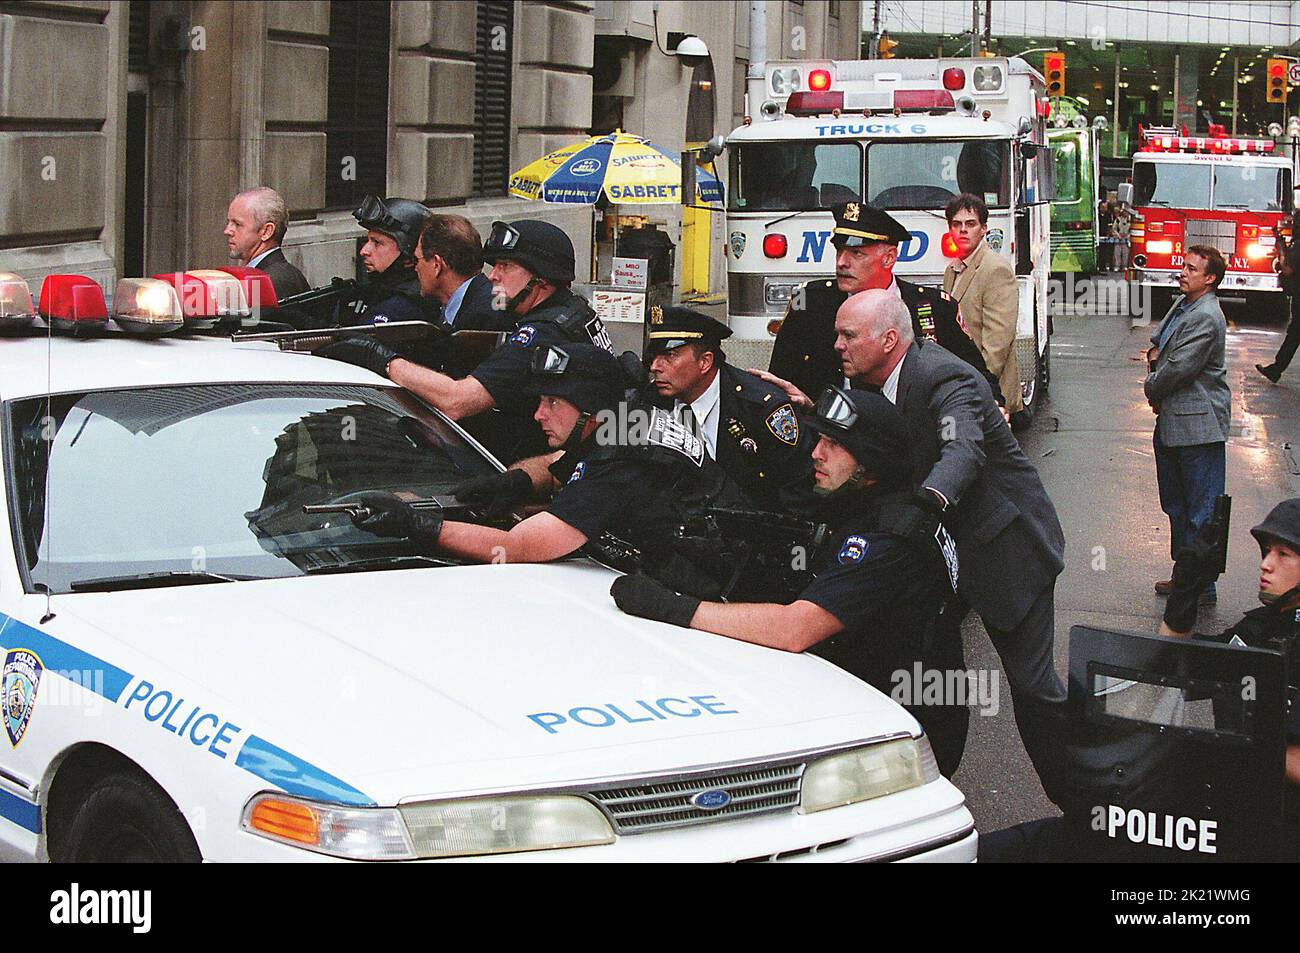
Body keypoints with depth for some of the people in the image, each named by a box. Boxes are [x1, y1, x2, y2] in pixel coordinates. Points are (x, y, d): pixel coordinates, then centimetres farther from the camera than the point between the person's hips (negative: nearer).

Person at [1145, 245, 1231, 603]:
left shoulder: (1206, 318, -20)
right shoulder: (1182, 305, 11)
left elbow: (1177, 369, -21)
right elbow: (1159, 341, 25)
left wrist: (1152, 389, -2)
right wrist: (1155, 351, 2)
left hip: (1197, 425, -10)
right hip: (1171, 422, 10)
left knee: (1201, 511, -3)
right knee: (1176, 505, 18)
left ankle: (1202, 586, 2)